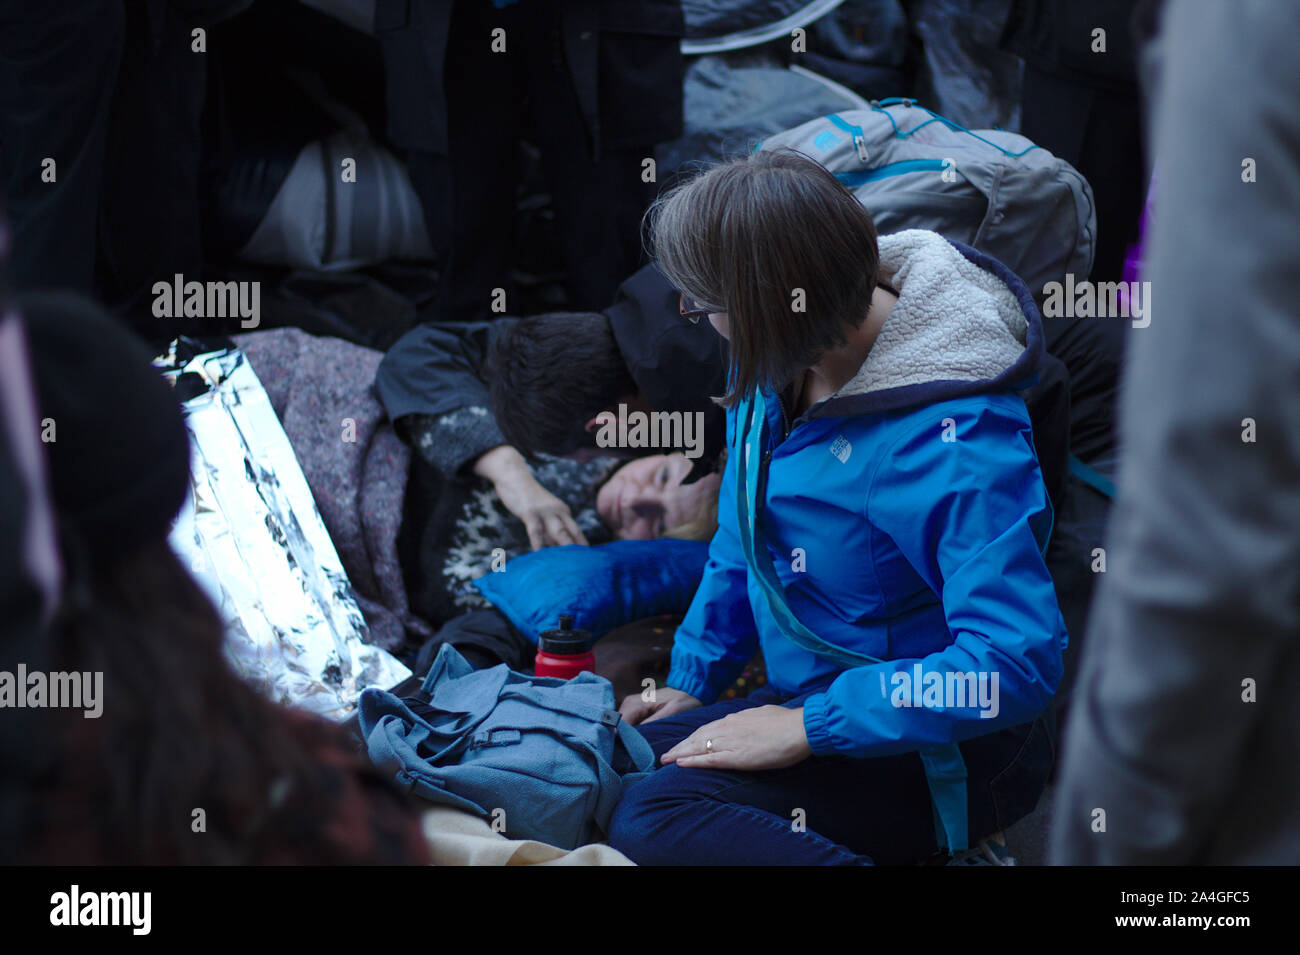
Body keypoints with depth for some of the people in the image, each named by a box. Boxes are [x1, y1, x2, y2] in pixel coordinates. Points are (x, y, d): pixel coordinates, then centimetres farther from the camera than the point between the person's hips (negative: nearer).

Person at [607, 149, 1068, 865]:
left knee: (659, 818, -30)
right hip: (809, 697, 10)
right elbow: (744, 537, 18)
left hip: (945, 753, -9)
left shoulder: (953, 443, -27)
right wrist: (690, 680, 12)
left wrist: (807, 726, -28)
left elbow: (1015, 662, -32)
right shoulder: (779, 362, 0)